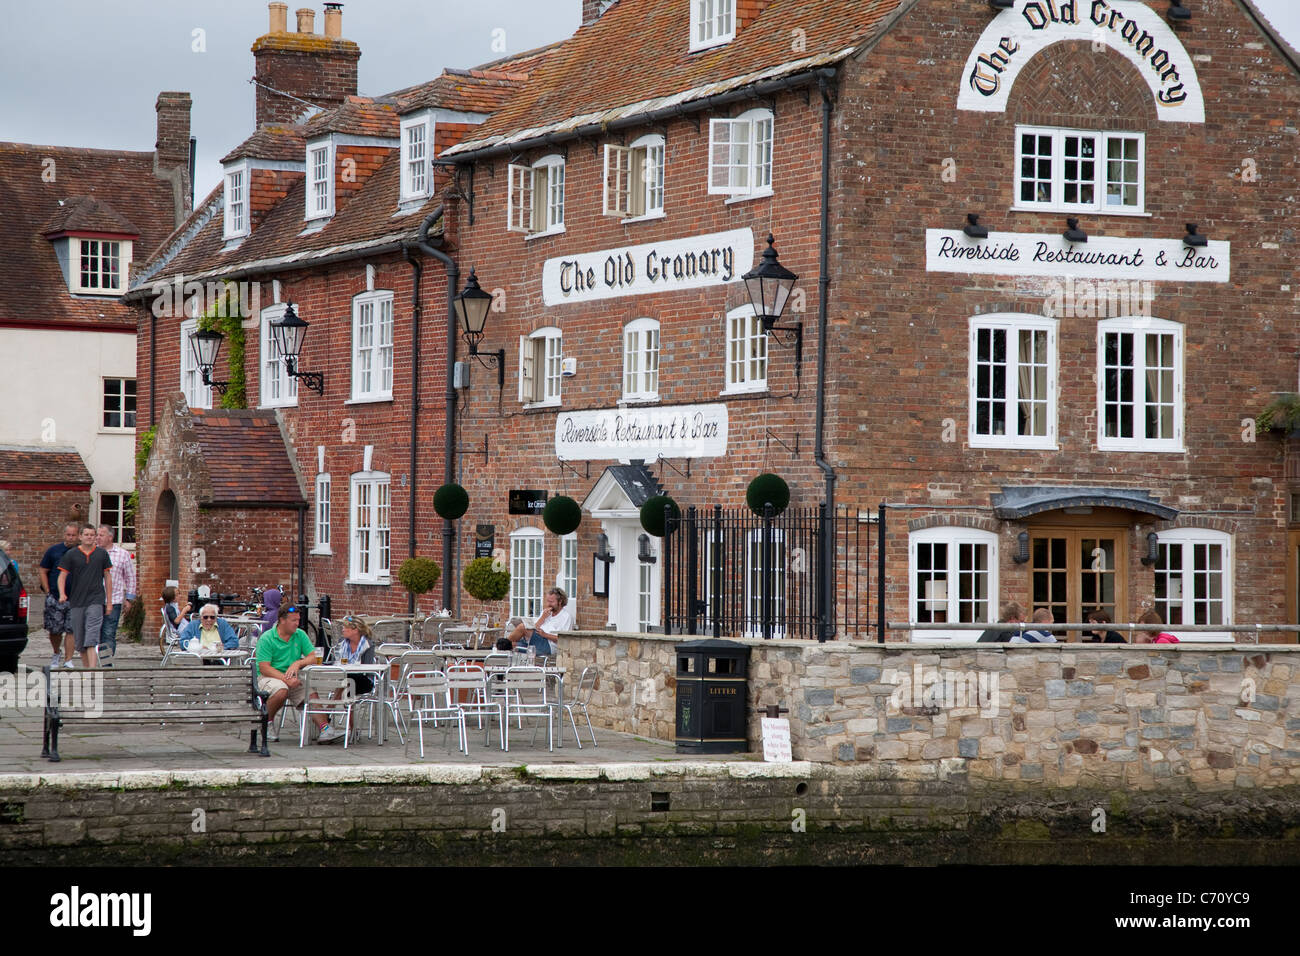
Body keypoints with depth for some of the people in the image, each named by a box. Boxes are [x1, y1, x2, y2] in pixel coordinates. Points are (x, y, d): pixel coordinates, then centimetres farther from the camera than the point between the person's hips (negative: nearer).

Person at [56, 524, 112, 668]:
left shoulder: (102, 554, 5)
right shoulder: (71, 555, 4)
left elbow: (108, 577, 11)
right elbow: (62, 575, 2)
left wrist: (109, 602, 9)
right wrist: (62, 594, -16)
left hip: (96, 601, -2)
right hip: (76, 601, 2)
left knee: (92, 640, -16)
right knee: (79, 640, 8)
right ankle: (85, 668, 23)